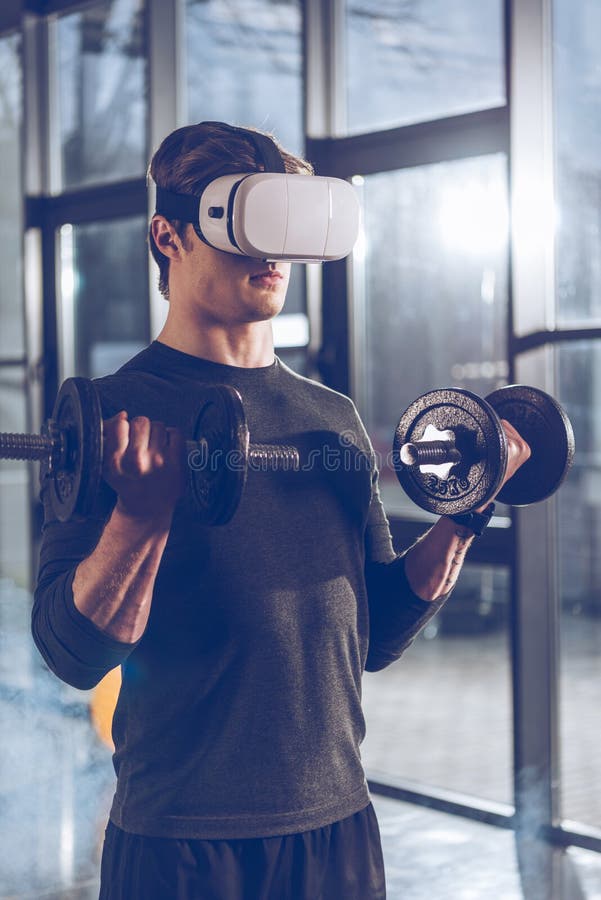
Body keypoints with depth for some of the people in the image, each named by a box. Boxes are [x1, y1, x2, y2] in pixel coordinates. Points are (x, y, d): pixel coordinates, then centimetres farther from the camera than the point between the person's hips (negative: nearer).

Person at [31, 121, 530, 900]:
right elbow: (74, 653, -15)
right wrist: (142, 508, -29)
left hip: (337, 823, 5)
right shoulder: (114, 415, -8)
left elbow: (373, 637, 11)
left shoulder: (334, 418, 9)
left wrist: (462, 517, 0)